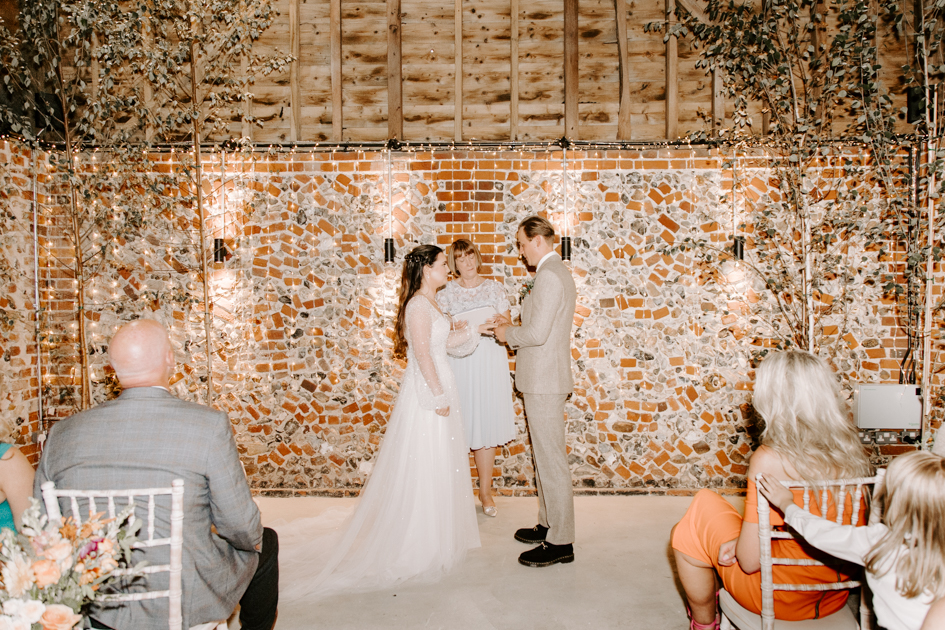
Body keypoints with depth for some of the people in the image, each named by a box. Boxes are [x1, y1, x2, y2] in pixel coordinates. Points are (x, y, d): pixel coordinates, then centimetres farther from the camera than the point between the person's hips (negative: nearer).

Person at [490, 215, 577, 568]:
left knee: (551, 461, -3)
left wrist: (509, 334, -6)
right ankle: (549, 525, 30)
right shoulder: (557, 272, 16)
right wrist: (513, 332, 12)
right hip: (544, 379, 11)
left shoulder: (548, 276, -18)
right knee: (546, 457, 18)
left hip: (544, 381, -11)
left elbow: (538, 333, -24)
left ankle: (560, 542, 6)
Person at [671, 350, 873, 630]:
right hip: (835, 597, 6)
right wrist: (744, 540, 6)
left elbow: (750, 561, -22)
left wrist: (738, 542, 1)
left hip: (783, 597, -6)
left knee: (686, 533, 14)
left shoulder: (769, 461, -26)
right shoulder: (850, 449, -8)